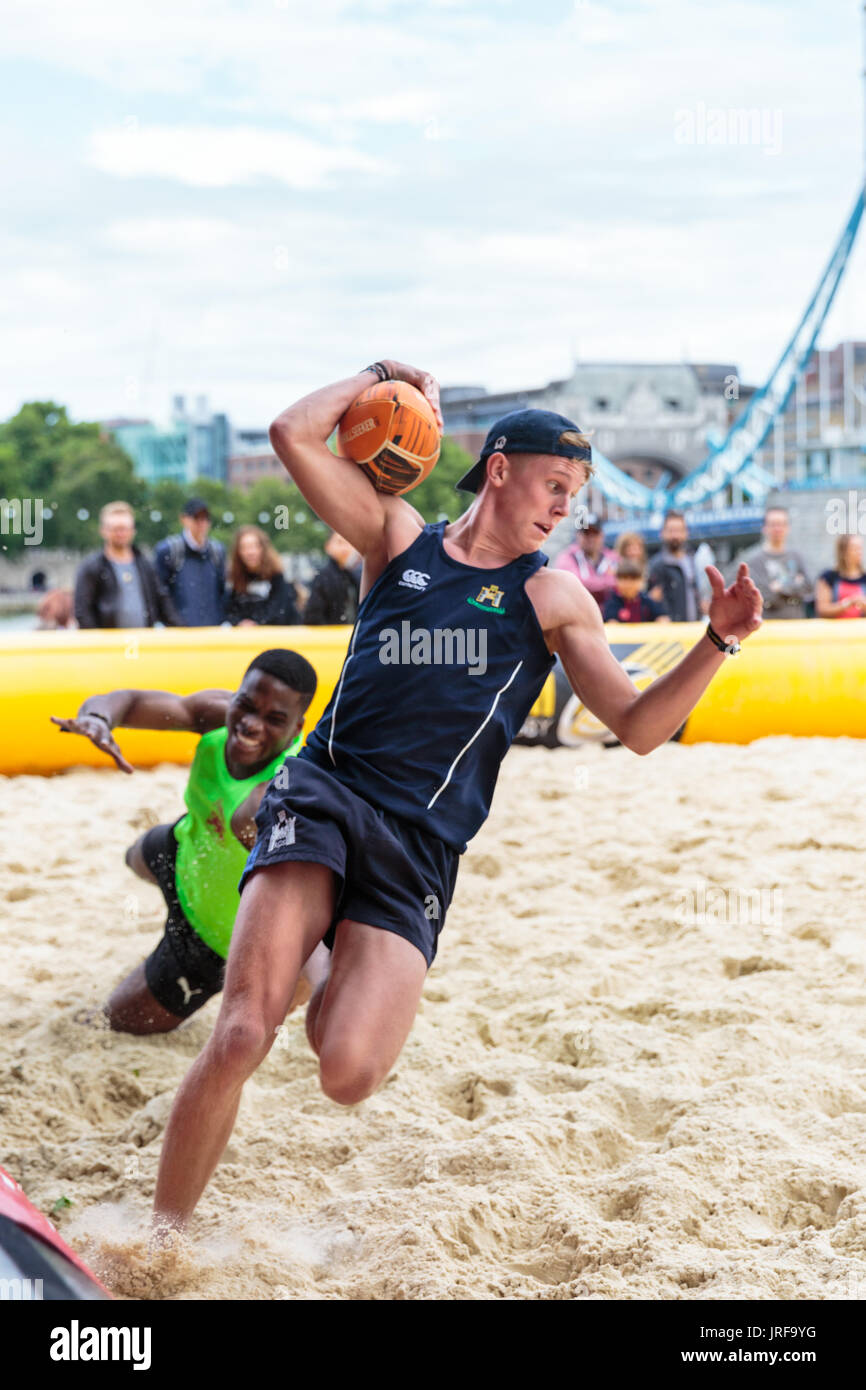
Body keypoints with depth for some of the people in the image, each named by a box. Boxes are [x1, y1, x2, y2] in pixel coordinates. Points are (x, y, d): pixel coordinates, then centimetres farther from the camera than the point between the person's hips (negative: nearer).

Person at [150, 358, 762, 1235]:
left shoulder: (552, 596, 14)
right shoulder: (399, 538, 14)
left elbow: (638, 728, 9)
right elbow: (293, 434, 6)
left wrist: (716, 642, -3)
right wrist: (384, 376, 15)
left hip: (420, 845, 1)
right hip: (324, 794, 0)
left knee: (348, 1075, -18)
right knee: (241, 1039, -20)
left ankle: (336, 986, 18)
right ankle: (161, 1234, 0)